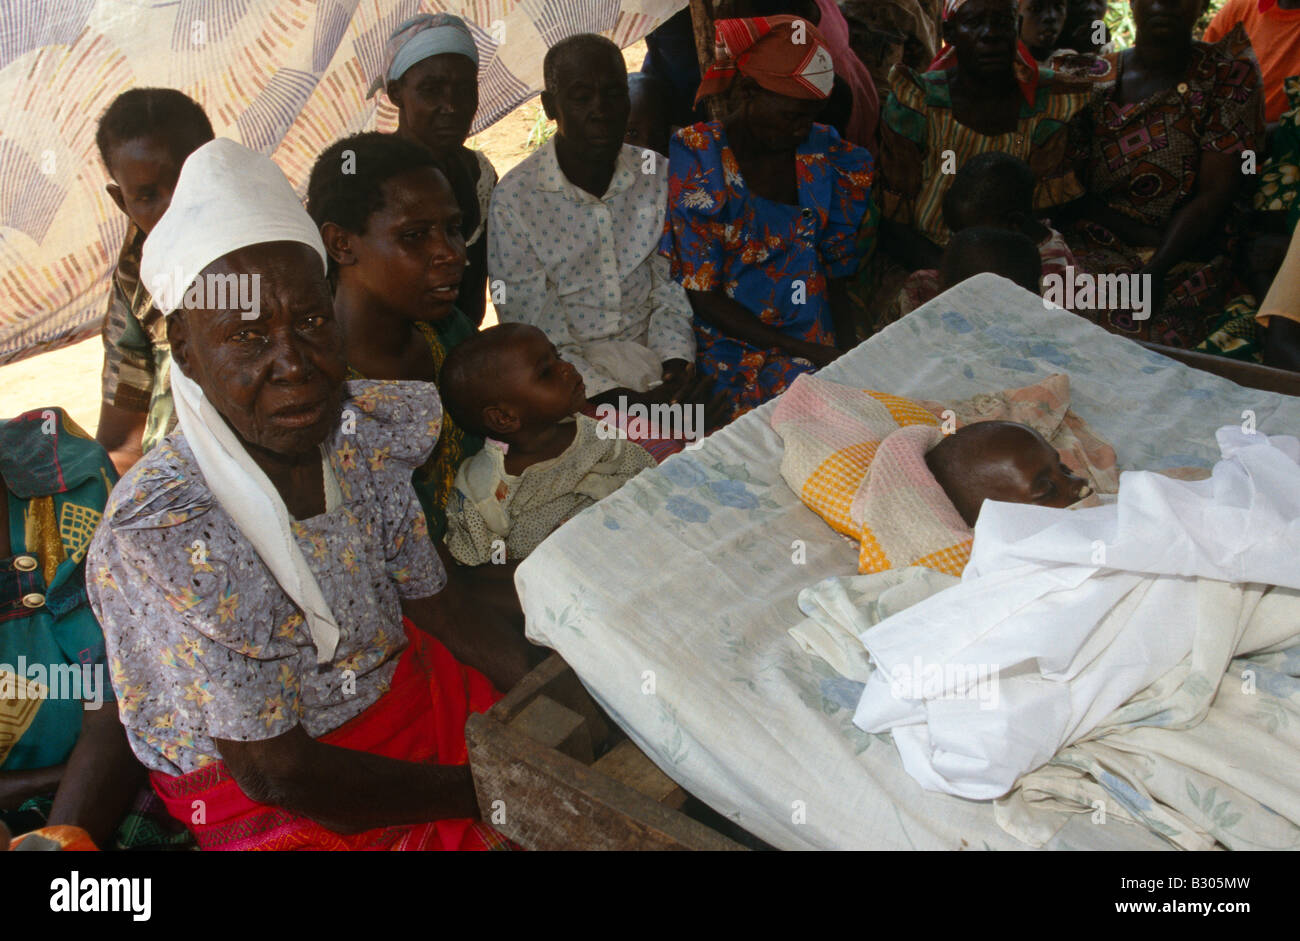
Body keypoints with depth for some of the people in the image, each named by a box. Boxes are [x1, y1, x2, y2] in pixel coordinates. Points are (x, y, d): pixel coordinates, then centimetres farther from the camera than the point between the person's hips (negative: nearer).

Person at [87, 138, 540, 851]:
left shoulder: (364, 434, -8)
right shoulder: (157, 533, -26)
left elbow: (438, 607, 3)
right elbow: (273, 770, -21)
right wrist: (490, 792, -20)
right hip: (275, 807, -5)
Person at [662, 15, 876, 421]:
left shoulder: (823, 155, 6)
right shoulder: (695, 159, -7)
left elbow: (835, 273, 11)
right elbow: (701, 295, -8)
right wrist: (806, 352, -15)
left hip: (818, 342, 5)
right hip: (731, 346, -4)